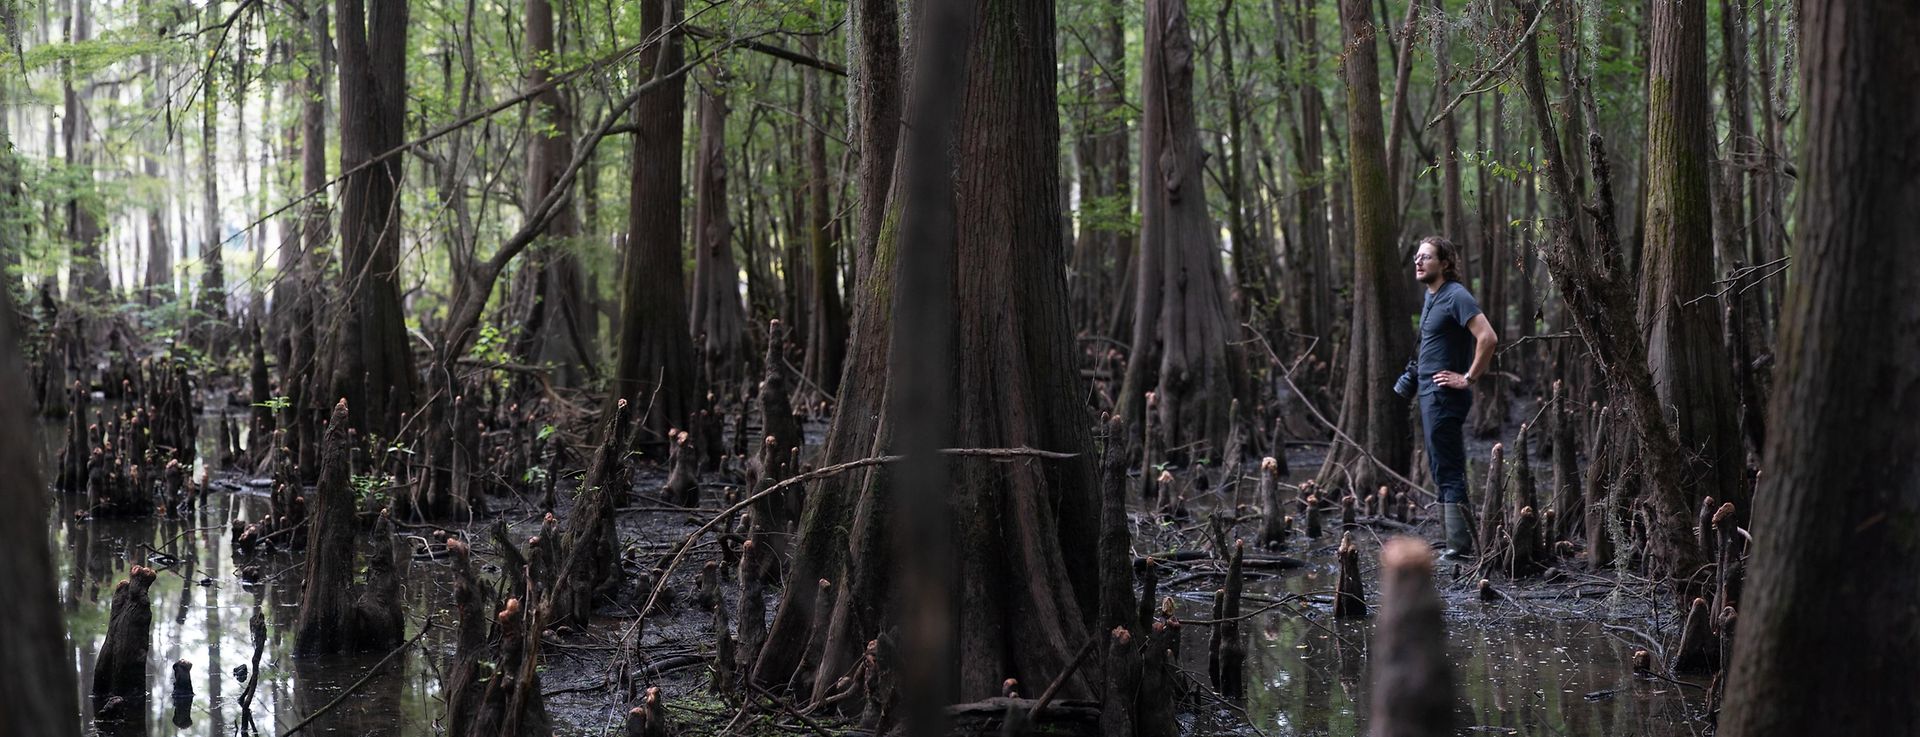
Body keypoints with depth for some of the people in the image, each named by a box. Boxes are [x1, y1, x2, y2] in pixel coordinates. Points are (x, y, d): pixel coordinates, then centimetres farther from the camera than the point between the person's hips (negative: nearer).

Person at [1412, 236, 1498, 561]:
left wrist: (1469, 378, -20)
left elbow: (1488, 338, -25)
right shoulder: (1431, 296, 15)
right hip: (1430, 396, 10)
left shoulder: (1456, 296, -15)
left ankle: (1460, 545, -7)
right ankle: (1456, 541, 19)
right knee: (1442, 471, 13)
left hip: (1444, 396, -10)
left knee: (1449, 473, -9)